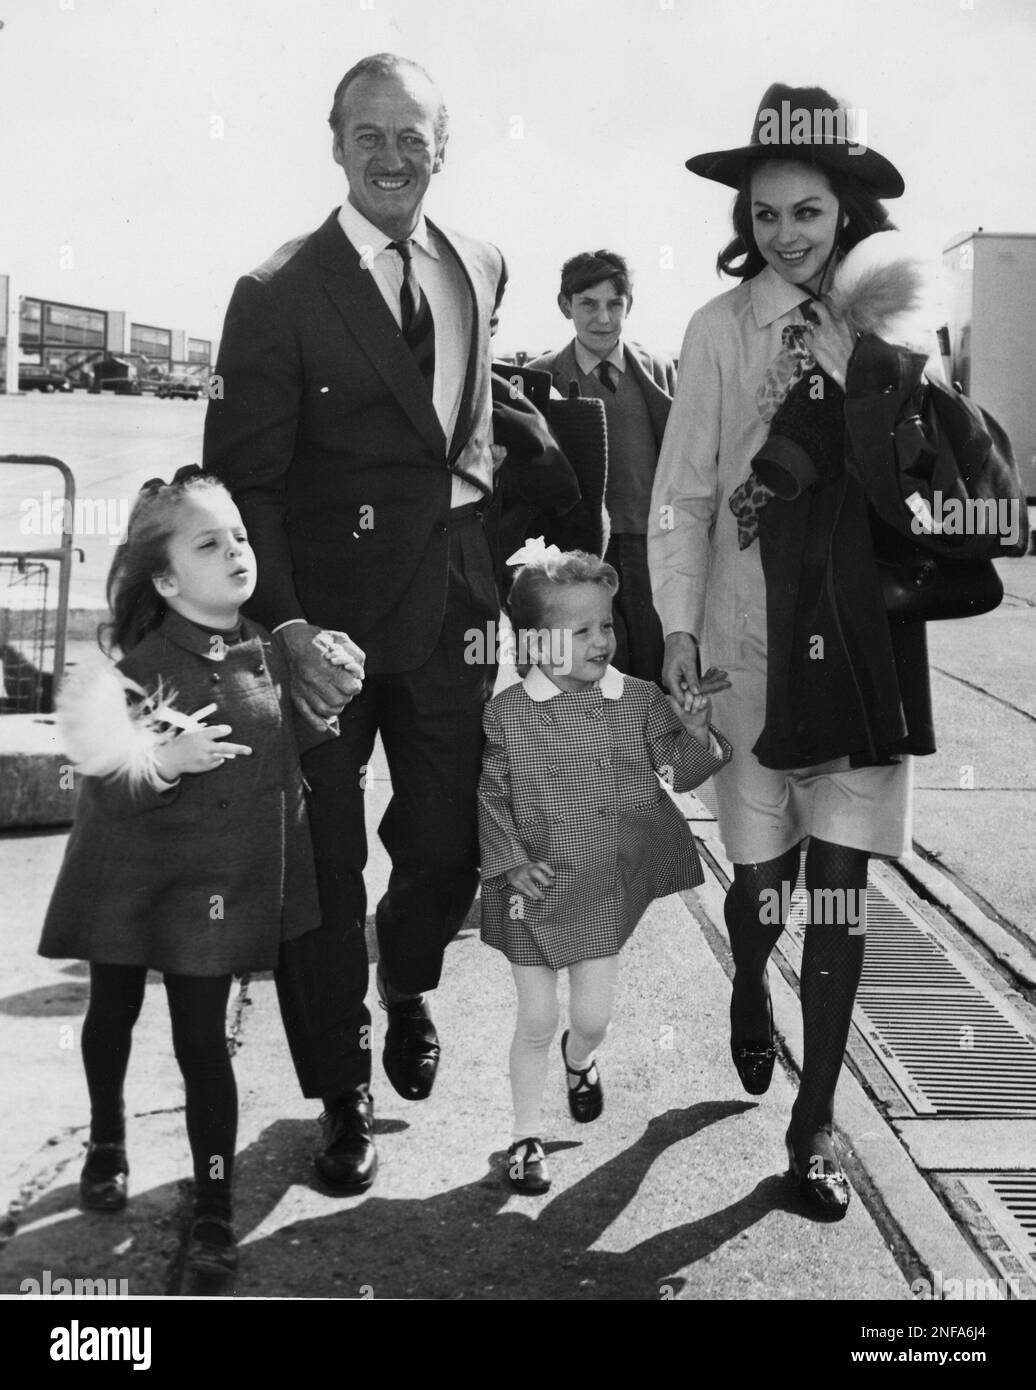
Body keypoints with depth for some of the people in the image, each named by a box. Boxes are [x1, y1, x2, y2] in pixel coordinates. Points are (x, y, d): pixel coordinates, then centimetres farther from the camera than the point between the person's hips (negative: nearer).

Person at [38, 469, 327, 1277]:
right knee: (114, 1011, 20)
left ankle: (215, 1211, 13)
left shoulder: (268, 655, -5)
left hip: (219, 884, 1)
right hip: (131, 874, -1)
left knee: (203, 1040, 2)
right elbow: (108, 790, -21)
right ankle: (106, 1143, 46)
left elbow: (286, 770, 10)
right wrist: (167, 763, -35)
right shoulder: (143, 665, -17)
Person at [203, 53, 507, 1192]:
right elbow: (242, 484, -10)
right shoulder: (277, 294, -9)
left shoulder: (479, 272, 8)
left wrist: (488, 563, 11)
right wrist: (285, 628, -21)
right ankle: (342, 1098, 27)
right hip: (327, 625, -4)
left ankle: (405, 989, 46)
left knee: (446, 850, 11)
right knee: (324, 868, 7)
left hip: (449, 611, 4)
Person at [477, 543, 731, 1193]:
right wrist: (511, 863, -10)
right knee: (537, 1020, 5)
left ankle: (581, 1058, 46)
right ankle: (528, 1134, 24)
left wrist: (698, 735, -22)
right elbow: (492, 797, -3)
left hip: (606, 889, 2)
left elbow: (680, 774, -3)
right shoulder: (508, 713, -10)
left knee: (593, 1015, 8)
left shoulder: (639, 700, -6)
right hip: (533, 892, -2)